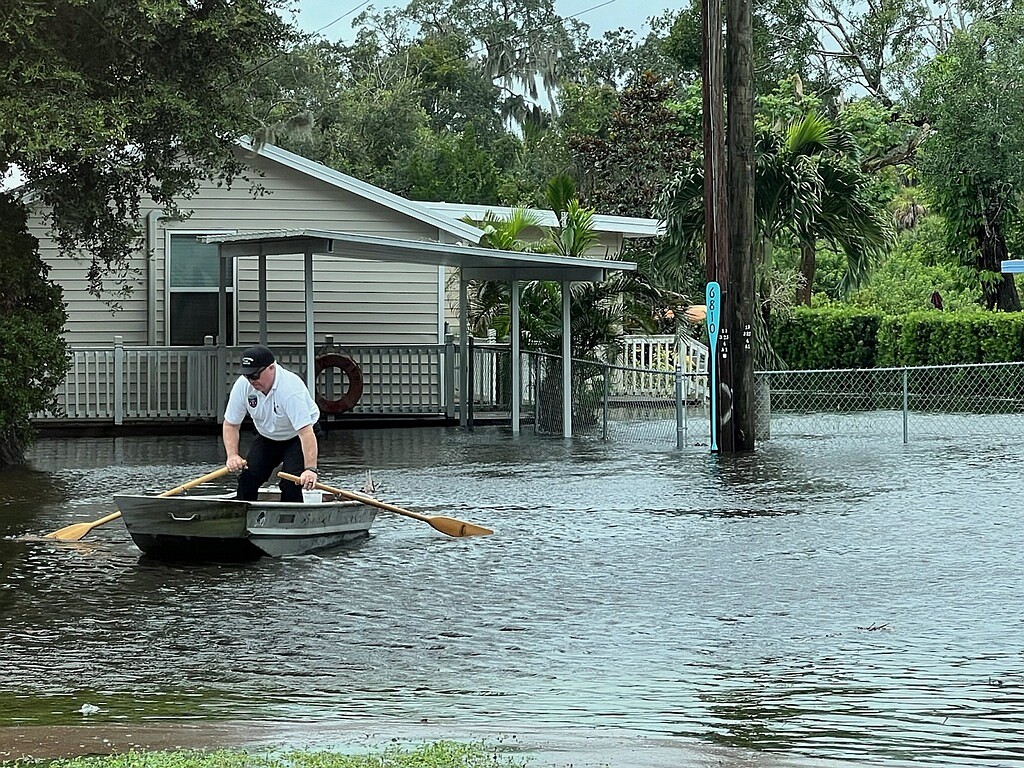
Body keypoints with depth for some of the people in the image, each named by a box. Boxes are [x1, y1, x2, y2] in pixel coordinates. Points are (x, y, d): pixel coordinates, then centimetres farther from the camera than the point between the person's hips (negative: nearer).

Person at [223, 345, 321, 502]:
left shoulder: (291, 388, -37)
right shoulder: (243, 386, -20)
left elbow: (305, 431, -43)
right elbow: (231, 424, -10)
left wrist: (310, 469, -52)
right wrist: (232, 455, -26)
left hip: (296, 437, -5)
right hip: (266, 437, 5)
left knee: (290, 485, -22)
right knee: (247, 479, -8)